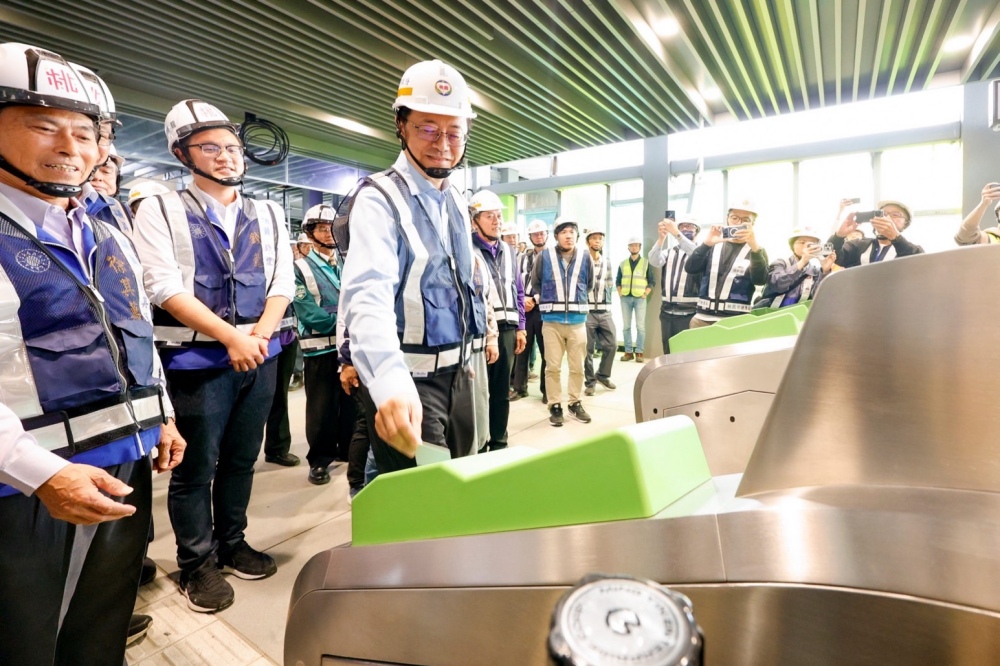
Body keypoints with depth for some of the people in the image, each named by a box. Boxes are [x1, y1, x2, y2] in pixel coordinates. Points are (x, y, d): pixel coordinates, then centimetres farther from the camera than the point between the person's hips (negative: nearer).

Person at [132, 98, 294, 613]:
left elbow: (283, 282, 5)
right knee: (196, 467, 6)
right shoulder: (160, 211, 0)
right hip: (198, 357, -3)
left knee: (241, 460, 14)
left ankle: (231, 544, 33)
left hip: (259, 355, 4)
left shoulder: (268, 215, 11)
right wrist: (231, 337, -18)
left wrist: (260, 334, -11)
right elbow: (165, 287, -10)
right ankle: (196, 564, 24)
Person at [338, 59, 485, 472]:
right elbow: (368, 295, -33)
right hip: (408, 378, -7)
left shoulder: (458, 204, 9)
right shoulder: (380, 199, -16)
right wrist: (391, 383, -50)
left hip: (456, 371, 8)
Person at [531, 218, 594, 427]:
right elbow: (535, 282, 12)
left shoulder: (585, 256, 2)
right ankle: (555, 405, 15)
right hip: (552, 320, -2)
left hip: (577, 320, 2)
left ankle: (575, 403, 24)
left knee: (577, 366, 9)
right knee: (553, 366, 3)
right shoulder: (545, 256, -2)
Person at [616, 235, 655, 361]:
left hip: (640, 298, -3)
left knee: (640, 326, -4)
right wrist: (620, 294, 3)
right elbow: (618, 281, 14)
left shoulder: (646, 263, 4)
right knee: (626, 326, 4)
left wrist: (645, 294, -6)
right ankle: (628, 352, 10)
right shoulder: (623, 264, 10)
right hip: (625, 298, 3)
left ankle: (639, 352, 0)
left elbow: (651, 282, 4)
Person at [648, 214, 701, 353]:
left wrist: (676, 233, -29)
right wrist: (661, 237, -22)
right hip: (667, 312, 4)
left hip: (689, 313, -4)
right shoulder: (669, 252, 16)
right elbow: (654, 261, -5)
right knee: (668, 353, 9)